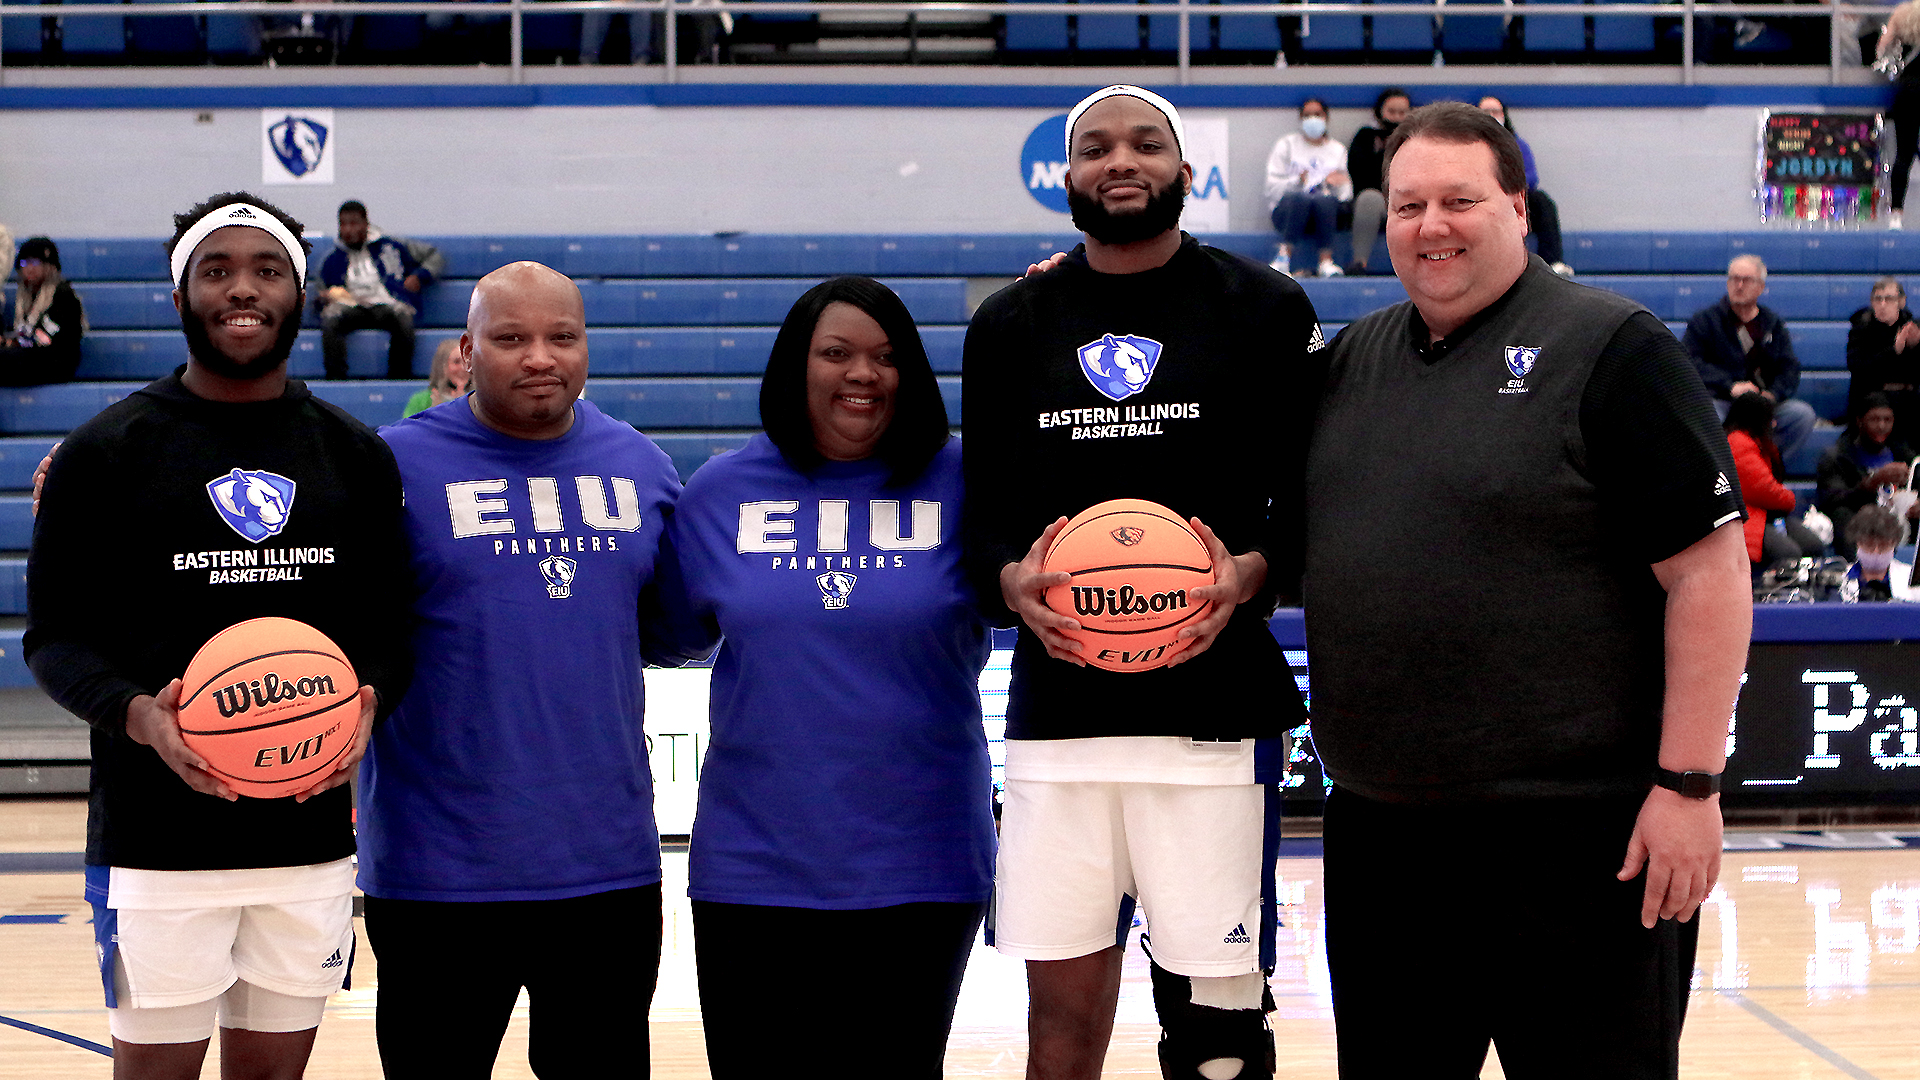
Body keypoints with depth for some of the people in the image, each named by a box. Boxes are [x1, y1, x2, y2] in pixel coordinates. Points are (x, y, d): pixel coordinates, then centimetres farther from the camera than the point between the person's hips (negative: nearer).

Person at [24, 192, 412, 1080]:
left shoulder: (357, 456, 9)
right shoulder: (104, 452, -1)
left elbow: (390, 623, 13)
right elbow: (54, 633, 0)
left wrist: (371, 701, -9)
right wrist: (135, 712, -20)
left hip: (313, 836, 3)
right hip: (155, 838, -3)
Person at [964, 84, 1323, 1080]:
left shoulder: (1266, 311, 5)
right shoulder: (1009, 323, 12)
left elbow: (1312, 499, 2)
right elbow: (981, 511, 11)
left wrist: (1254, 571, -17)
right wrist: (1011, 581, -10)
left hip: (1214, 696, -2)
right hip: (1055, 697, 2)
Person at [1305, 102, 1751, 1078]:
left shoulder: (1610, 349, -7)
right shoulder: (1353, 359, 12)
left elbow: (1709, 570, -11)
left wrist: (1690, 783, -17)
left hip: (1576, 835, -6)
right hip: (1378, 831, 6)